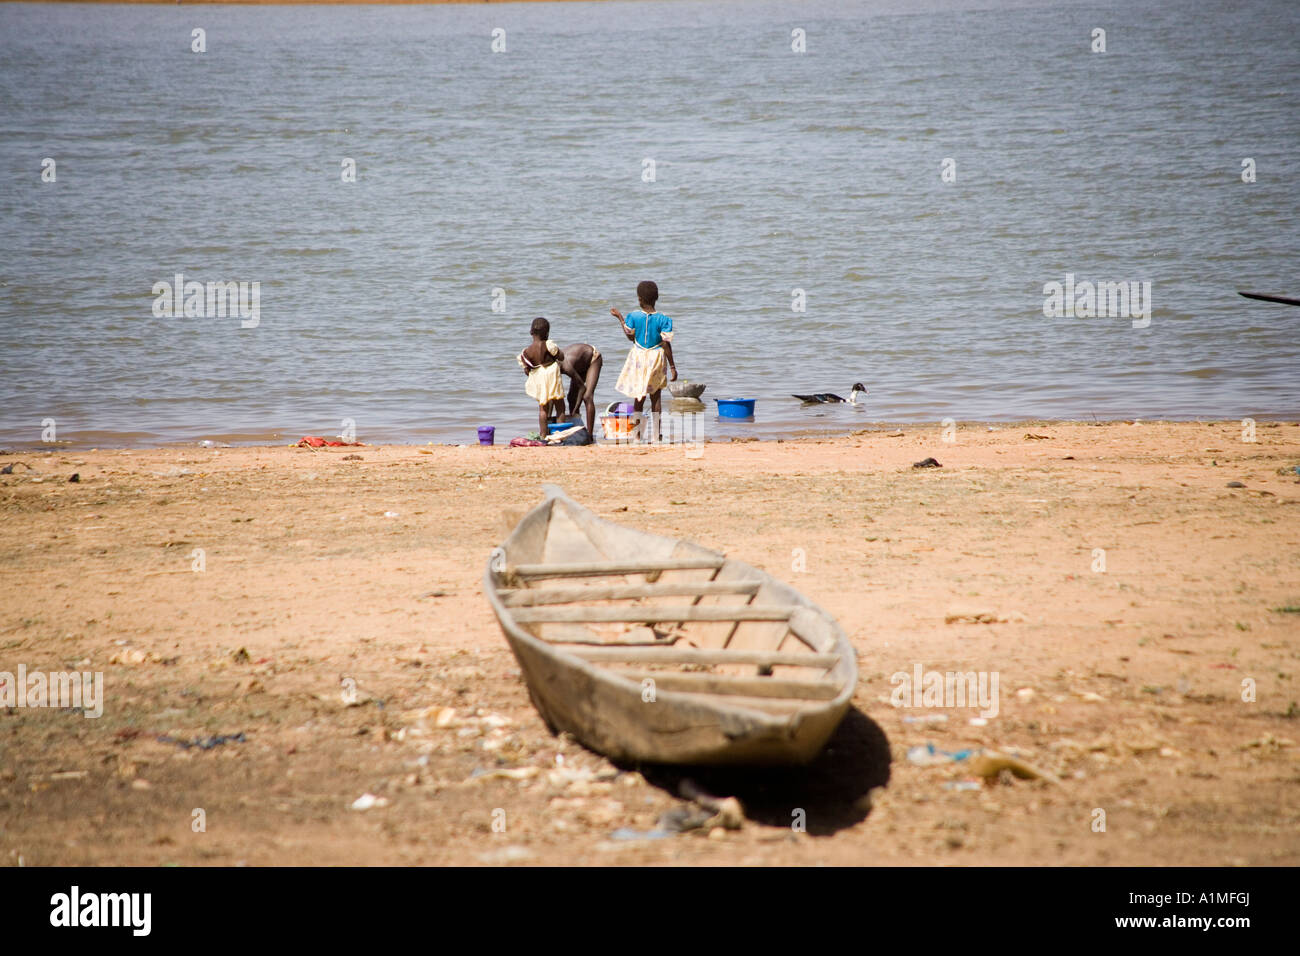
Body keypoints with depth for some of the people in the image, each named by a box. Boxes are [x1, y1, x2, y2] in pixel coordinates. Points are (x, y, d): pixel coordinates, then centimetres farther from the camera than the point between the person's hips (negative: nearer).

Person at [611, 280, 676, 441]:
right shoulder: (663, 319, -11)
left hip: (638, 357, 0)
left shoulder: (633, 317, -8)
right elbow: (666, 344, -10)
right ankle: (657, 433, 9)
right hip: (656, 358, 0)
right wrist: (672, 367, -4)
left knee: (639, 397, 8)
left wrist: (620, 318, 19)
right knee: (655, 396, 9)